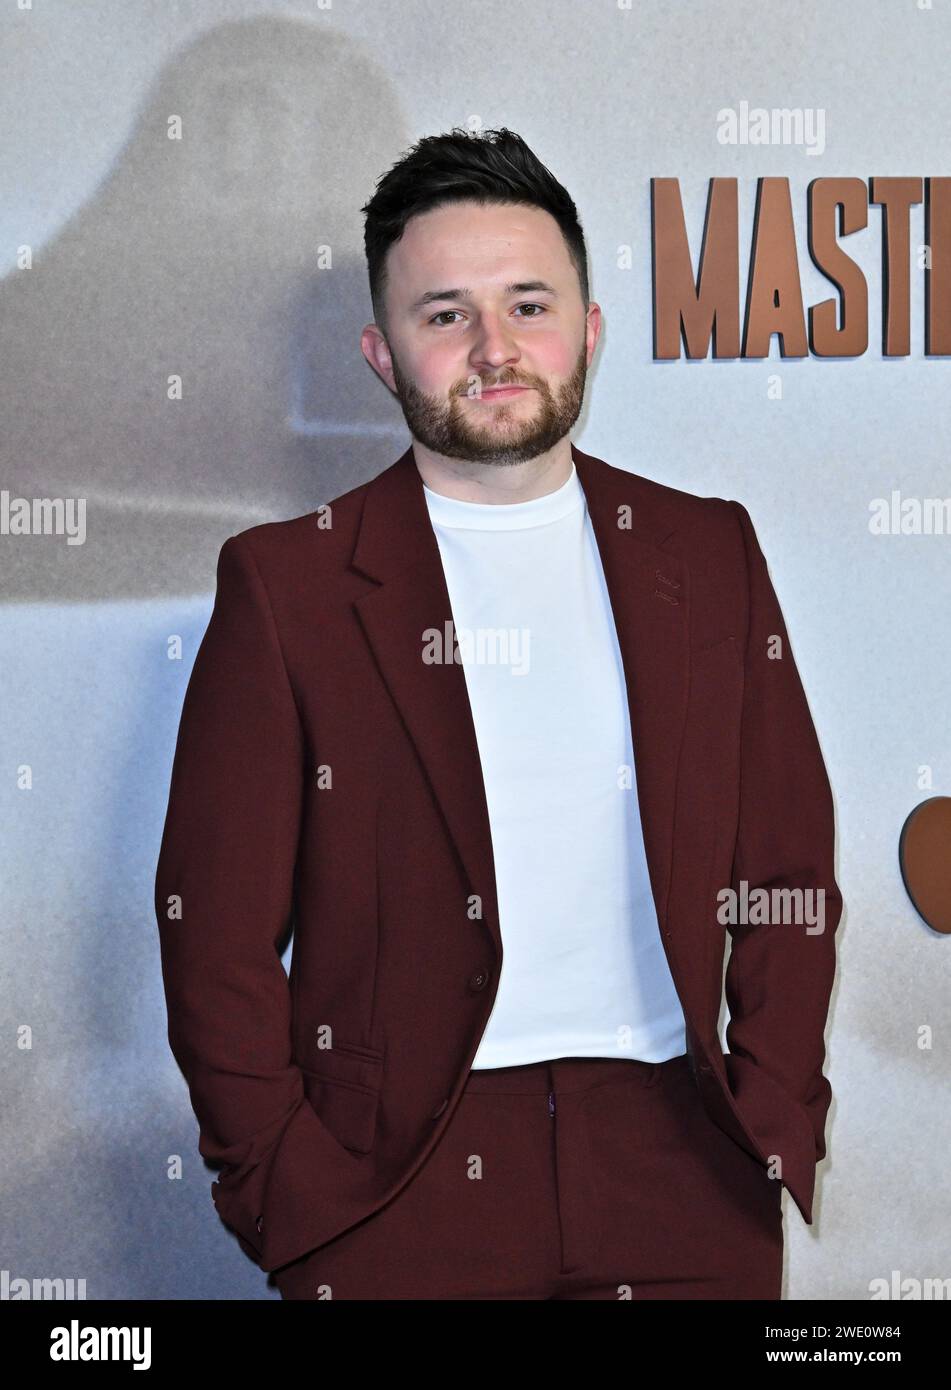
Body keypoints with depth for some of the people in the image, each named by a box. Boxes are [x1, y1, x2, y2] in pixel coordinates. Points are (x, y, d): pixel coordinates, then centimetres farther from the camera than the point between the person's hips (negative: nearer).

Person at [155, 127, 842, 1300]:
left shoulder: (709, 555, 9)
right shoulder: (286, 583, 0)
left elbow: (788, 871, 10)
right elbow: (216, 923, -1)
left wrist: (774, 1120, 1)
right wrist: (281, 1178, -7)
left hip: (676, 1162, 2)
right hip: (398, 1184, -2)